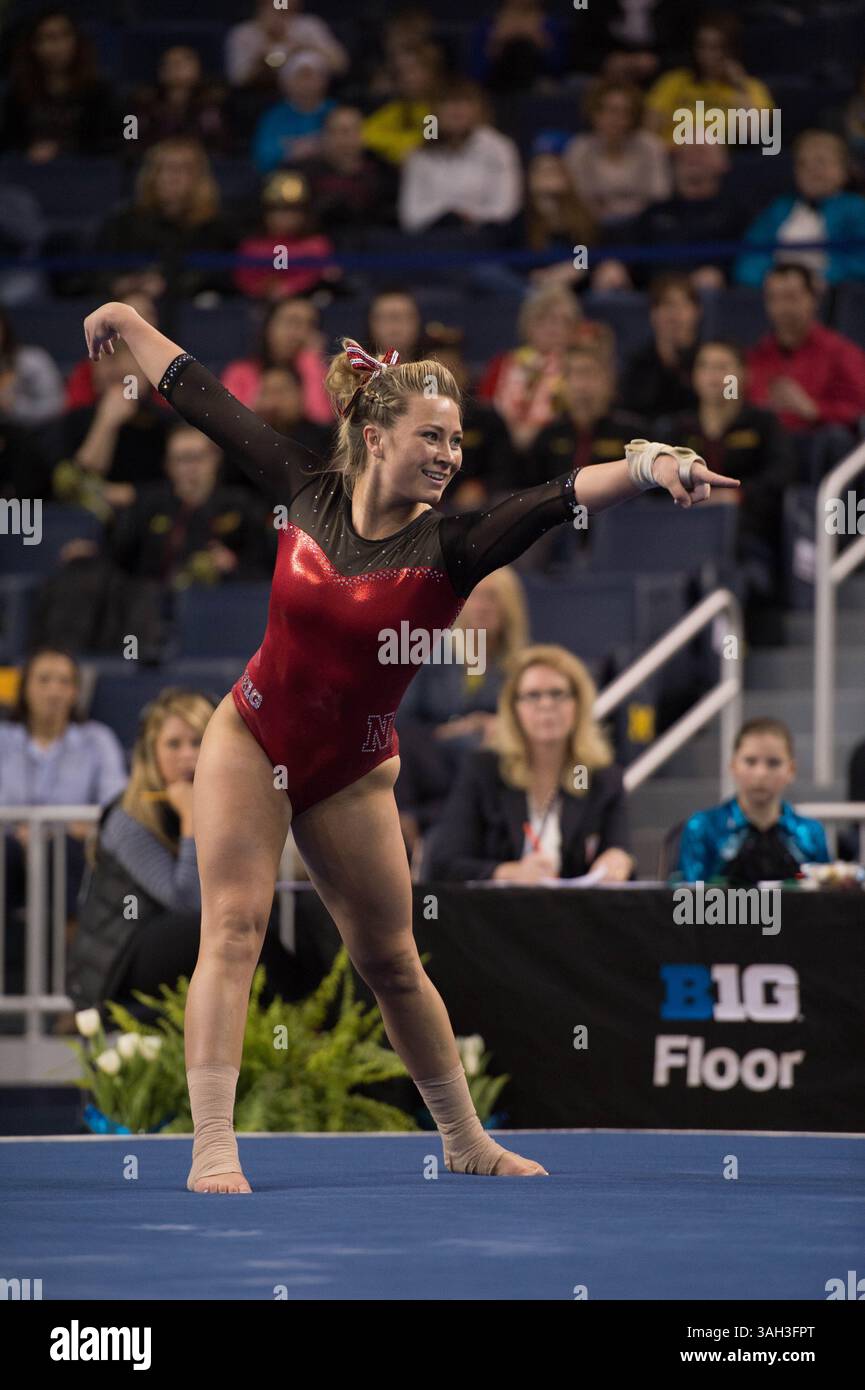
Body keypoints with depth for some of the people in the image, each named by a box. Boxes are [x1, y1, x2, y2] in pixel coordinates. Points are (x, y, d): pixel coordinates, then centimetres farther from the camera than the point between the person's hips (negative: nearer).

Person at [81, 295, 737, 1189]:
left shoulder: (450, 548, -16)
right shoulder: (308, 496, -10)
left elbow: (558, 498, -34)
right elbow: (205, 401, 2)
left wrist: (649, 466, -50)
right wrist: (128, 320, 14)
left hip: (349, 772, 0)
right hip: (250, 742, 0)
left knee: (391, 962, 10)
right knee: (232, 929, -11)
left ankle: (466, 1143, 26)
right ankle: (211, 1149, -16)